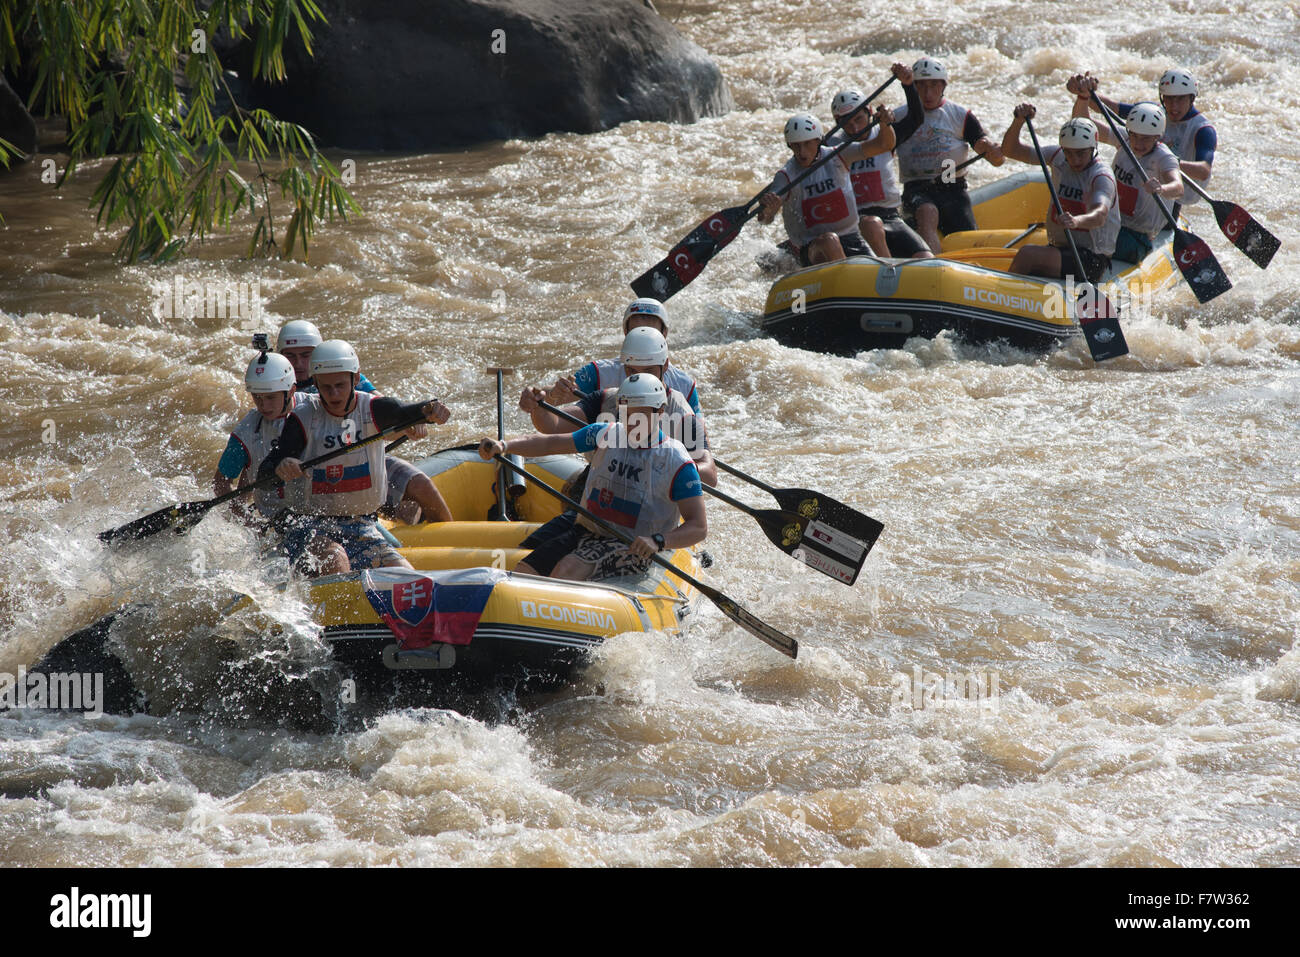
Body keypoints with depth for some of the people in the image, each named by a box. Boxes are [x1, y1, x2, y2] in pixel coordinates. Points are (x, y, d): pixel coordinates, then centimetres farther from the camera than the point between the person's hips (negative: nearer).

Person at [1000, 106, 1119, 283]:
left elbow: (1100, 215, -36)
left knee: (1026, 255, -24)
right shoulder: (1058, 158, 4)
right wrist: (1019, 121, -17)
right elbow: (1011, 150, 3)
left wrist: (1075, 221, -57)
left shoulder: (1101, 176, -17)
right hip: (1060, 248, 7)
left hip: (1091, 260, -7)